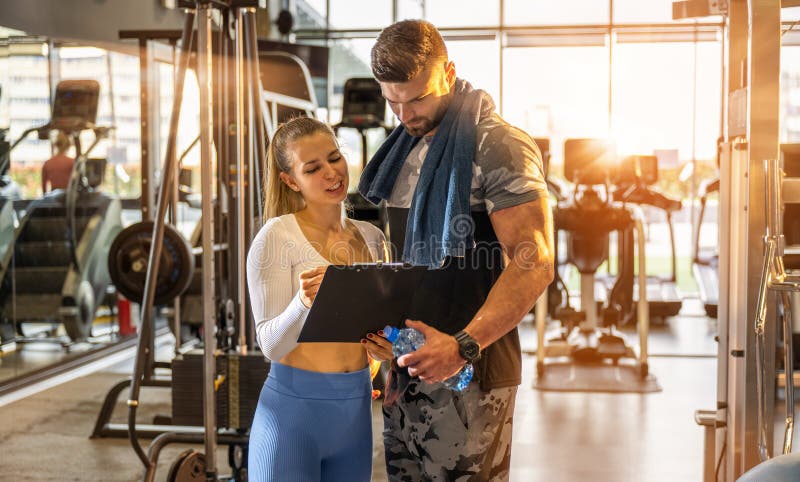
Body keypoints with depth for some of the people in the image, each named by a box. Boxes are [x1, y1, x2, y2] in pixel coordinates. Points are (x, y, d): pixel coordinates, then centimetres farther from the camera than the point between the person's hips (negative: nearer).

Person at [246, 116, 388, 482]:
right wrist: (305, 302, -29)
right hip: (294, 409, -5)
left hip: (356, 410, 5)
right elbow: (271, 345, -12)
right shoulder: (277, 236, -9)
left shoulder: (371, 237, 7)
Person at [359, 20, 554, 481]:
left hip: (471, 371, -7)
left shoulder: (498, 147, -10)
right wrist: (391, 347, 7)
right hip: (409, 367, 7)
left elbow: (534, 263, -18)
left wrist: (464, 345, -27)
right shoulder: (404, 151, 15)